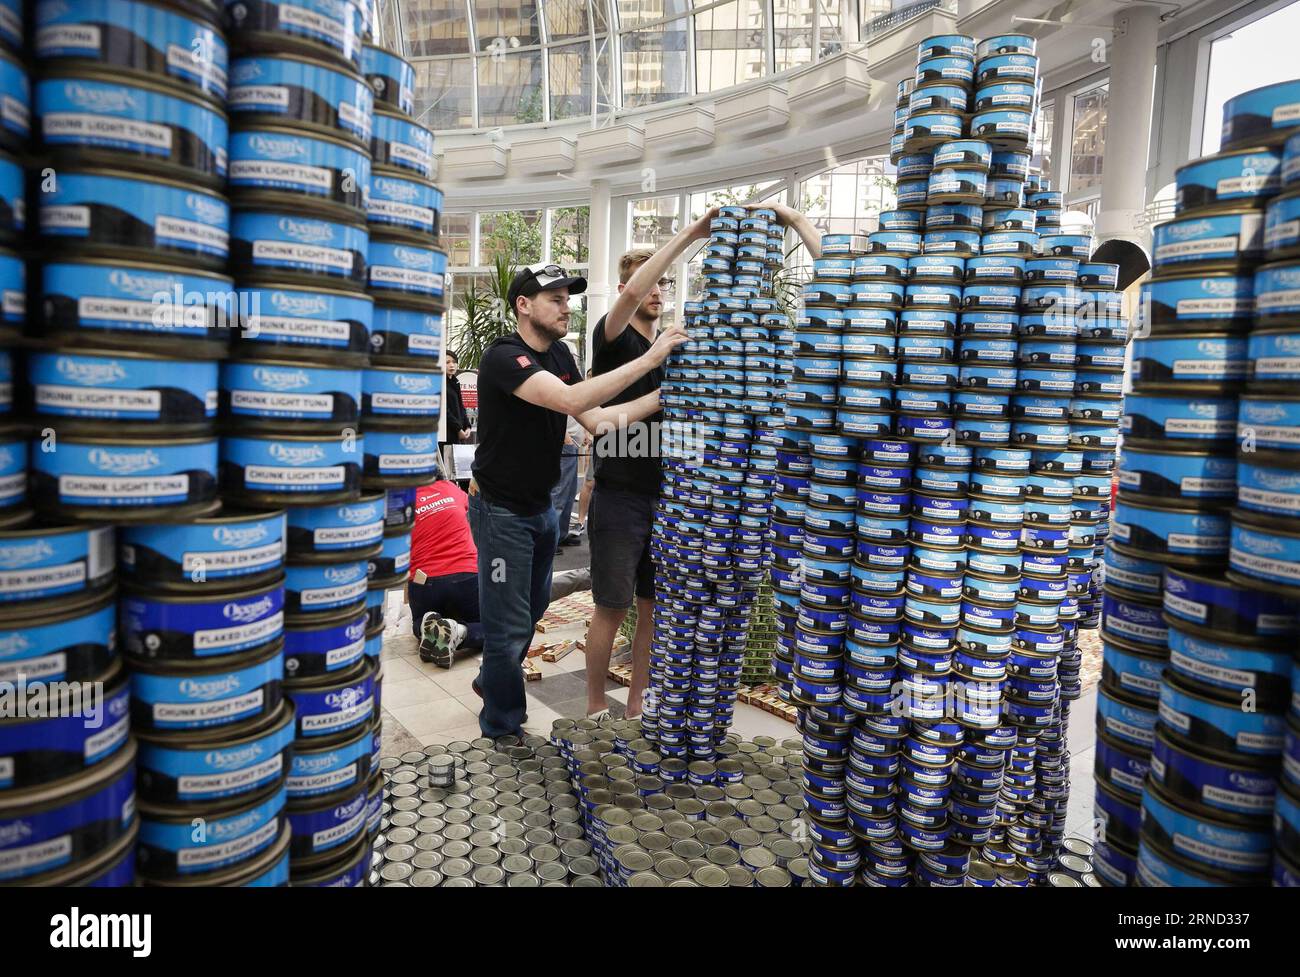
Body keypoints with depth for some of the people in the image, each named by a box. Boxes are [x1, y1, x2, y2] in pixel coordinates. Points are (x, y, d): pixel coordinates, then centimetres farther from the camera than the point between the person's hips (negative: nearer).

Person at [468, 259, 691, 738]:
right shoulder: (504, 356, -23)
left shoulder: (559, 354, 4)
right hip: (503, 511, -8)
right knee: (510, 624, 3)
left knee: (532, 610, 23)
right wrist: (649, 359, -37)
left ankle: (492, 680, 48)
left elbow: (596, 419, -3)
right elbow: (571, 400, -38)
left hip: (541, 505, 8)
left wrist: (664, 395, -12)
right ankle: (503, 729, 23)